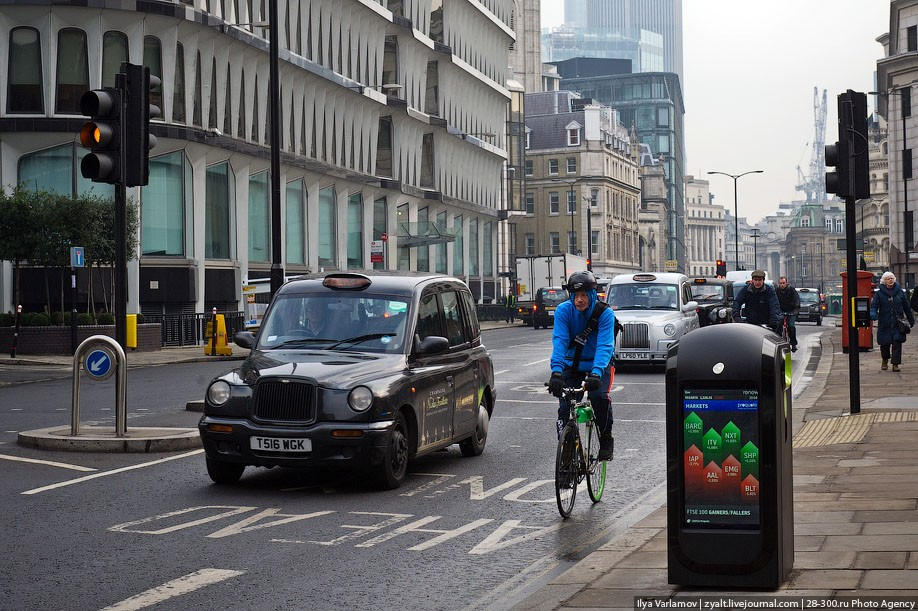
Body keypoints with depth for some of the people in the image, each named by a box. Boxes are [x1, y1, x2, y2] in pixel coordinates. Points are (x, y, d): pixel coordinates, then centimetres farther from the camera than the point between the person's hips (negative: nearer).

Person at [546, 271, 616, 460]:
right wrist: (556, 371, -42)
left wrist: (596, 373, -48)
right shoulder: (563, 310, -14)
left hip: (599, 365, -2)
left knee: (599, 396, -28)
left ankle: (606, 440, -6)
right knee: (565, 407, -14)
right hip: (573, 365, 2)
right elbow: (559, 341, -26)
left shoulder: (605, 313, -18)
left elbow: (604, 345, -30)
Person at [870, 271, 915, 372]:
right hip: (884, 324, -1)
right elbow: (873, 306, -4)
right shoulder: (879, 293, 0)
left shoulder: (900, 292, 7)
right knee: (884, 344, 5)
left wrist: (911, 320, 17)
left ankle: (895, 364, -4)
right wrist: (873, 314, -26)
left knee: (897, 343, -8)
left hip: (898, 323, 1)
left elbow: (907, 307, 14)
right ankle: (885, 360, 31)